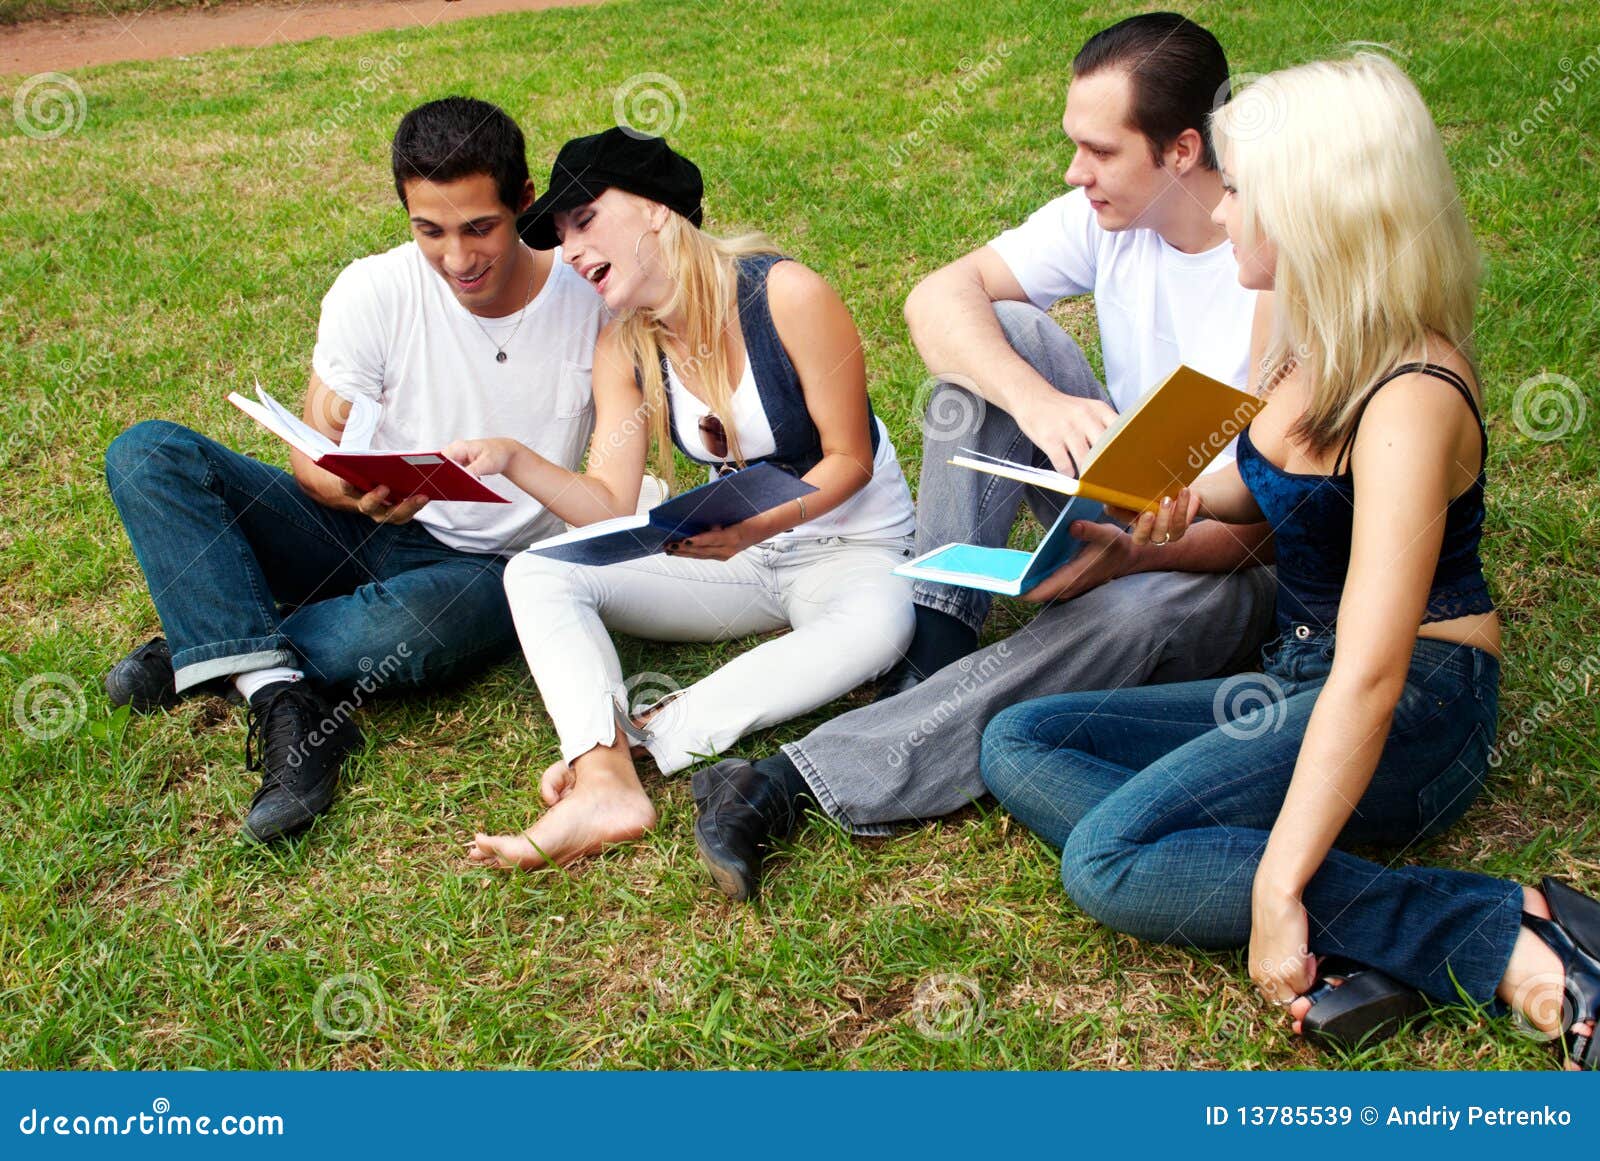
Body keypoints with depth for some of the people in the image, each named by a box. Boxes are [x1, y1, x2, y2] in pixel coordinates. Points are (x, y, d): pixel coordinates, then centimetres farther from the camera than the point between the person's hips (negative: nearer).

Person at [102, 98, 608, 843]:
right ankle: (281, 699, -32)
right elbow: (311, 456, -7)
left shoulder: (593, 305, -11)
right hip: (359, 533, 3)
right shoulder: (374, 291, -8)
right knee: (148, 454, -17)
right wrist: (359, 490, -30)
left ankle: (206, 654, -13)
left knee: (414, 621, -41)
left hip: (489, 569, -3)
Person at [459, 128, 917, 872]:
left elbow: (850, 458, -15)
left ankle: (644, 733, -36)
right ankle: (606, 783, -36)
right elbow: (609, 506, -7)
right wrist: (513, 460, -24)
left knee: (879, 624, -41)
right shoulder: (623, 350, -1)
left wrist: (760, 524, -30)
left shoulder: (784, 295, -18)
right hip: (734, 557, 5)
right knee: (535, 573, -15)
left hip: (851, 549, -5)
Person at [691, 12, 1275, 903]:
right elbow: (938, 296, -14)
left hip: (1236, 568, -5)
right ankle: (935, 652, -21)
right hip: (1122, 510, 5)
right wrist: (1038, 403, -33)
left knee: (1129, 614, -41)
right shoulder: (1109, 216, -6)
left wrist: (1138, 553, -42)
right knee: (998, 333, -16)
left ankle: (794, 783, -40)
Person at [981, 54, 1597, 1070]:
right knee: (1017, 746, -1)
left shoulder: (1411, 396, -24)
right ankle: (1334, 943, -18)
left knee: (1107, 858, -27)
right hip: (1298, 687, 10)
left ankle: (1508, 940, -21)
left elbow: (1371, 673, -30)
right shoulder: (1313, 339, 3)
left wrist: (1279, 890, -32)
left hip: (1411, 717, -10)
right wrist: (1189, 499, 1)